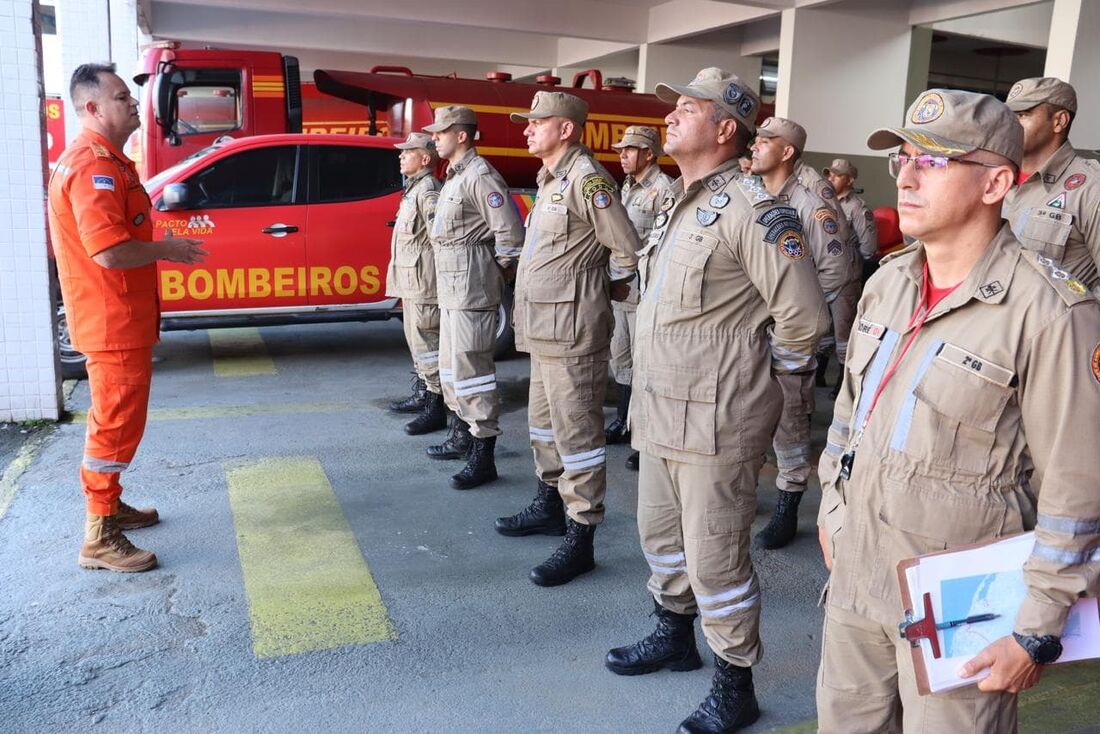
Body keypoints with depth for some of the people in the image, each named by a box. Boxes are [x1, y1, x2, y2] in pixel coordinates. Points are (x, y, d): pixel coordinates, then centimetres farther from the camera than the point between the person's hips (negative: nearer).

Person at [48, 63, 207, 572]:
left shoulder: (105, 159, 16)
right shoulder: (93, 166, -19)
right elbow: (109, 250, -28)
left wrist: (161, 248, 10)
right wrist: (167, 250, -15)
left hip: (120, 318, 11)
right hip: (112, 321, -11)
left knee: (117, 417, 20)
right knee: (116, 423, -5)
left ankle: (109, 505, 35)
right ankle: (99, 538, 3)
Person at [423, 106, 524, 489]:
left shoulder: (480, 176, -14)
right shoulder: (454, 177, 18)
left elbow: (510, 232, -20)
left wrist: (498, 270, -8)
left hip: (471, 286, -11)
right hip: (451, 287, 11)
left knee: (470, 367, -10)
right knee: (451, 364, 19)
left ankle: (483, 456, -5)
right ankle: (461, 436, 33)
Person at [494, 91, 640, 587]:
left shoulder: (586, 179, -14)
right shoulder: (550, 180, 17)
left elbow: (627, 248, -15)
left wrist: (612, 286, 0)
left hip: (571, 332, -10)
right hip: (543, 328, 10)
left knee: (576, 433, -5)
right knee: (544, 422, 21)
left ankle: (580, 541, 3)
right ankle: (550, 505, 37)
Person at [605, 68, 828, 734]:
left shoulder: (750, 210, -18)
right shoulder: (677, 204, 12)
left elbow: (805, 318, -19)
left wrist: (764, 370, -4)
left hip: (714, 423, -9)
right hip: (660, 414, 9)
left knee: (715, 560, 2)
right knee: (661, 536, 23)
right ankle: (675, 636, 45)